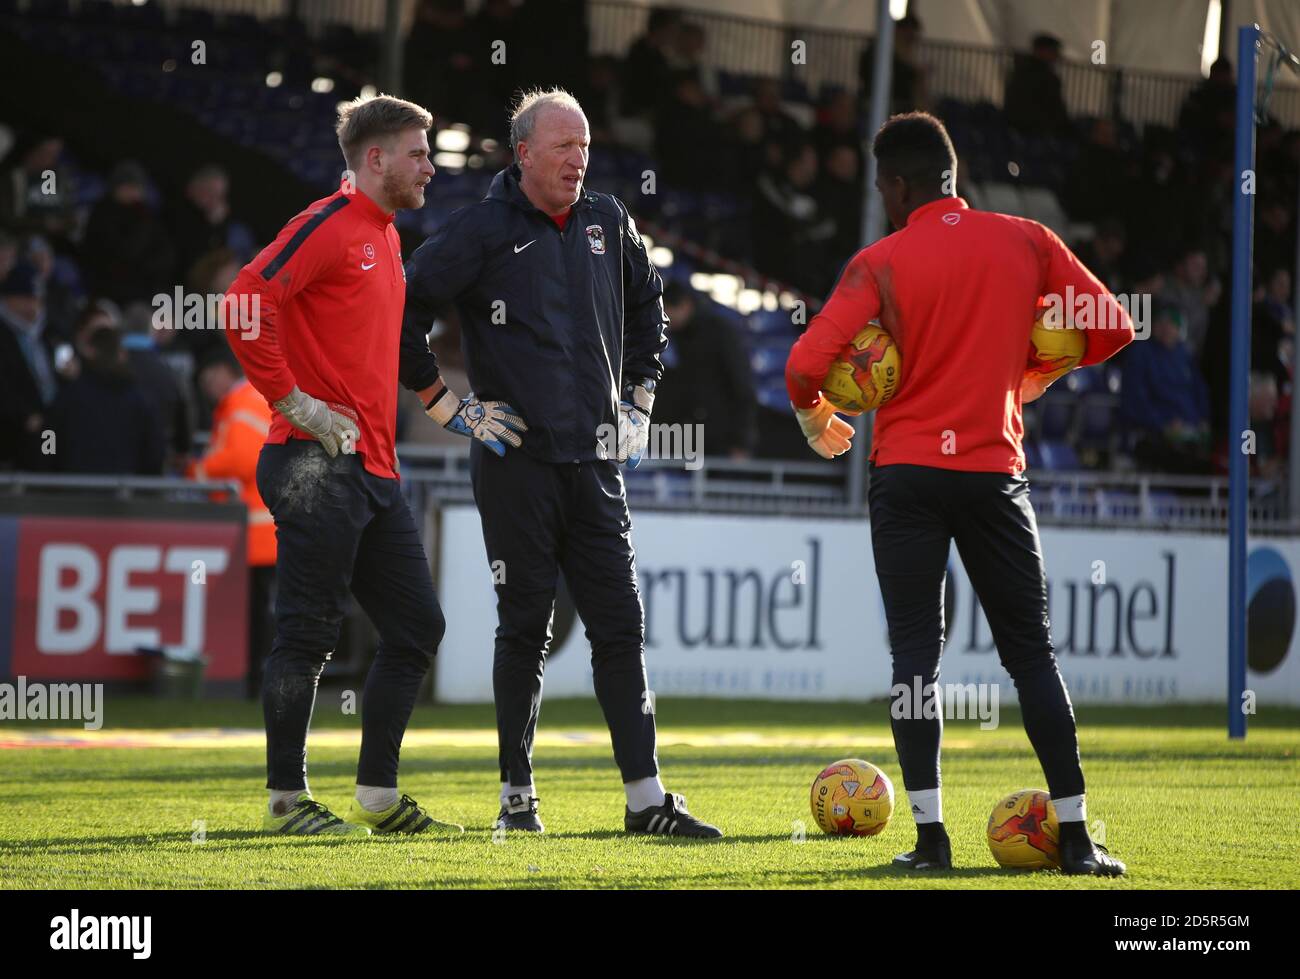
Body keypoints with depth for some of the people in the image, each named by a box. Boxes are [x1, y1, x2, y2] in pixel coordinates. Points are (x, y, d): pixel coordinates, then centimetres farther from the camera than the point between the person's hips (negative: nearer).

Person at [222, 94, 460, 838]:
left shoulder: (386, 237, 19)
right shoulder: (329, 226, -10)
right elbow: (246, 304, -21)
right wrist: (294, 403, -18)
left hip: (373, 470, 9)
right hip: (319, 468, -9)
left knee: (417, 626, 8)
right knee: (309, 634, -5)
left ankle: (378, 797, 14)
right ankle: (287, 800, 3)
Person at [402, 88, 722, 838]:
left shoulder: (608, 223, 11)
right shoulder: (482, 231, -5)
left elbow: (647, 304, 28)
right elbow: (404, 313, -4)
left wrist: (640, 397, 20)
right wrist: (446, 405, -4)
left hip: (596, 462, 4)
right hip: (516, 462, -4)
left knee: (622, 626, 0)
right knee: (526, 628, 1)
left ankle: (646, 797, 0)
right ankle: (517, 795, 12)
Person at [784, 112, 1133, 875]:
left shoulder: (882, 263, -6)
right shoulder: (1027, 244, 2)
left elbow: (806, 366, -15)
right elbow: (1114, 328, 4)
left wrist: (819, 424, 6)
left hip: (908, 472, -2)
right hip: (996, 470, 2)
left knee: (917, 654, 3)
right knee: (1031, 651, 8)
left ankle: (931, 835, -4)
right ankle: (1076, 836, 4)